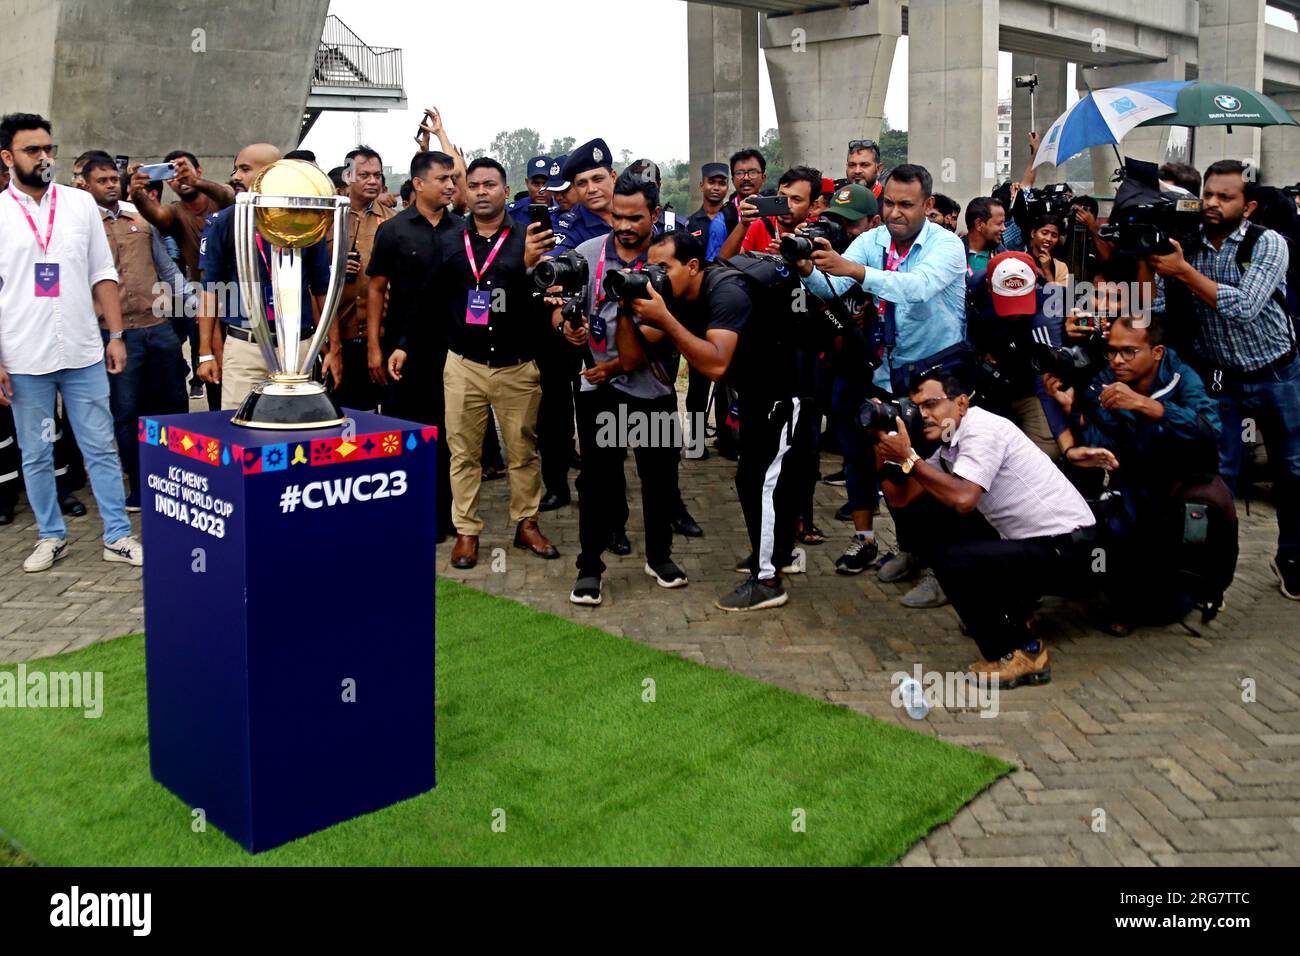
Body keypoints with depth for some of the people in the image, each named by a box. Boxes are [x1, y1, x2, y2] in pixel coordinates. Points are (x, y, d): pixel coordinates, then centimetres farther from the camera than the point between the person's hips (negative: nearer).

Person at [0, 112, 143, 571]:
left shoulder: (81, 204, 5)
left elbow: (103, 275, 9)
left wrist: (115, 335, 3)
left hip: (83, 353, 1)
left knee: (101, 448, 5)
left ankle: (118, 536, 12)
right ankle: (51, 536, 23)